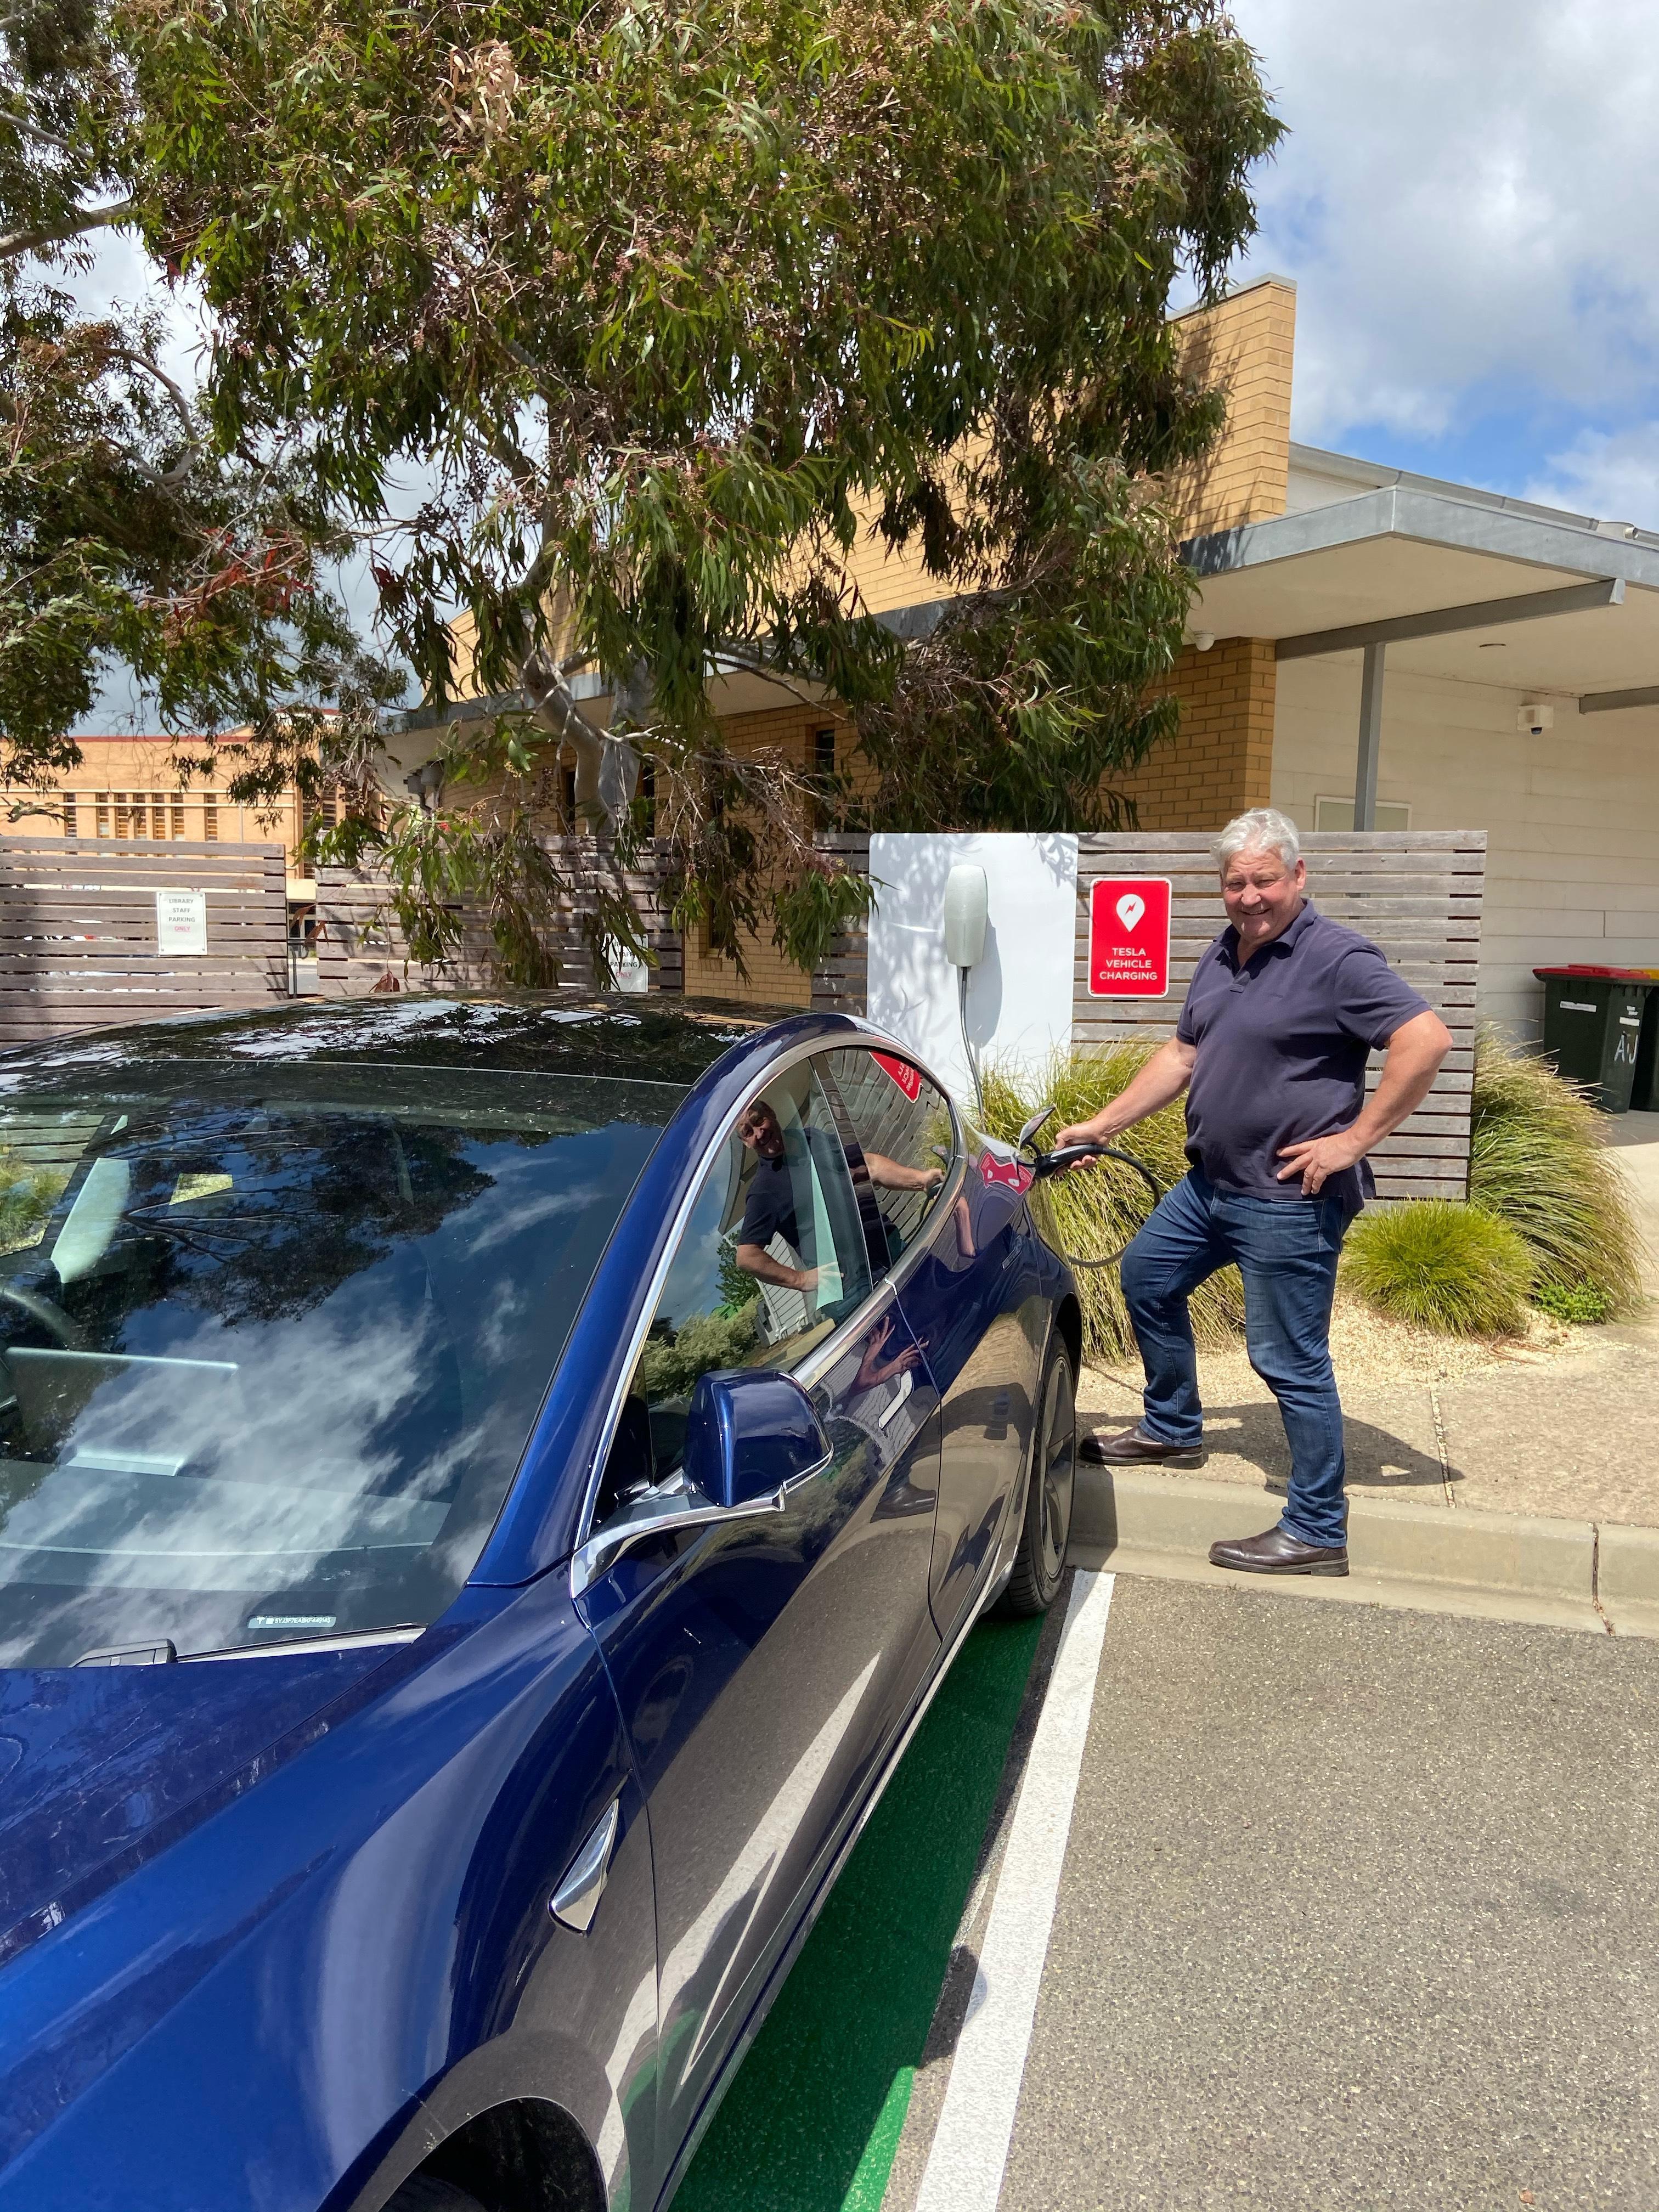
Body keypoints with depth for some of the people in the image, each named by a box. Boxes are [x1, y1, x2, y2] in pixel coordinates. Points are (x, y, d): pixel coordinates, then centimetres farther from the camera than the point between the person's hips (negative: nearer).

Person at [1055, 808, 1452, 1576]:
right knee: (1146, 1275, 22)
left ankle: (1316, 1532, 10)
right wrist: (1099, 1126, 14)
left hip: (1287, 1202, -9)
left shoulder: (1337, 959, -16)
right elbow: (1181, 1056, 17)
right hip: (1211, 1182, 9)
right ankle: (1172, 1428, 41)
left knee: (1290, 1360, -3)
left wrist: (1353, 1140, -21)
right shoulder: (1220, 956, 10)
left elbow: (1427, 1039, -24)